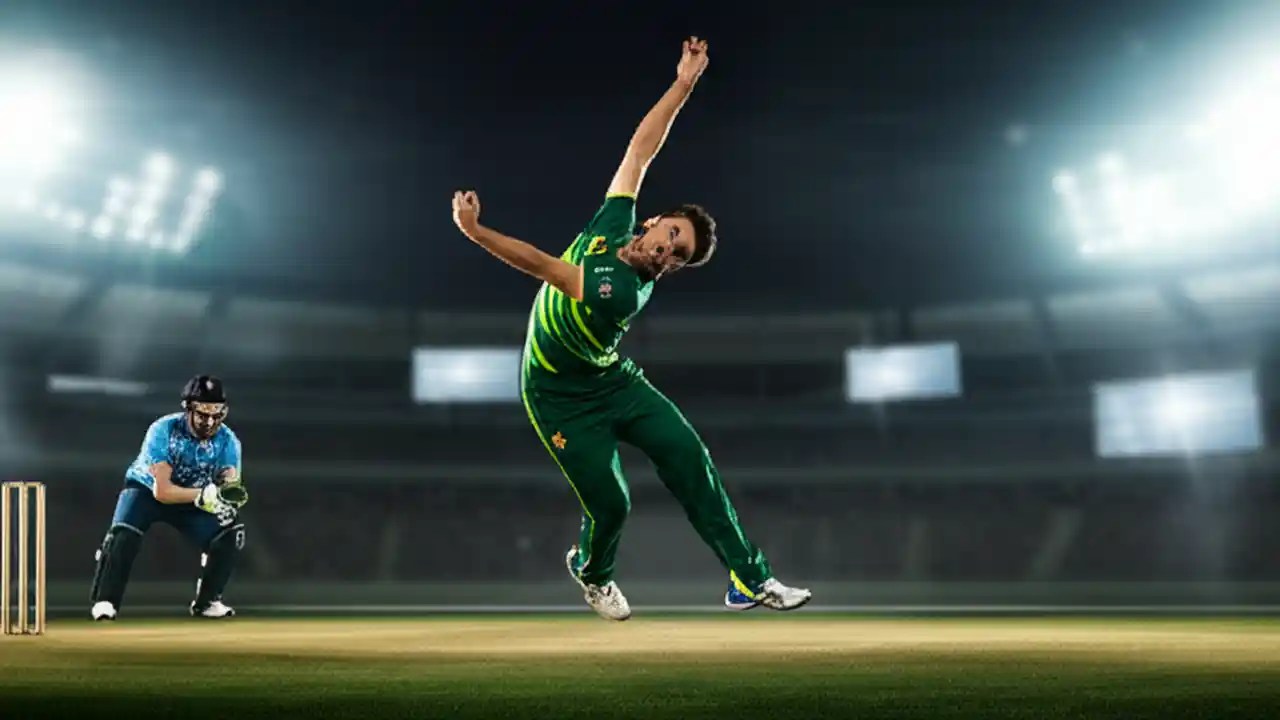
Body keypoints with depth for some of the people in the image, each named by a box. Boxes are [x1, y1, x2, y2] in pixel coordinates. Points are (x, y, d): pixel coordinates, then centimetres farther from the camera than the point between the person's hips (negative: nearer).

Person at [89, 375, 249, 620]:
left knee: (231, 532, -15)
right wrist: (202, 495, -46)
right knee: (123, 533, -30)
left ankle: (207, 601, 2)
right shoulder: (163, 430, -28)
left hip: (191, 502, 3)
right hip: (147, 490, -3)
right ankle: (105, 601, -15)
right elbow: (161, 491, -32)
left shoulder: (228, 441, -18)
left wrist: (230, 499, -49)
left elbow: (230, 488, -24)